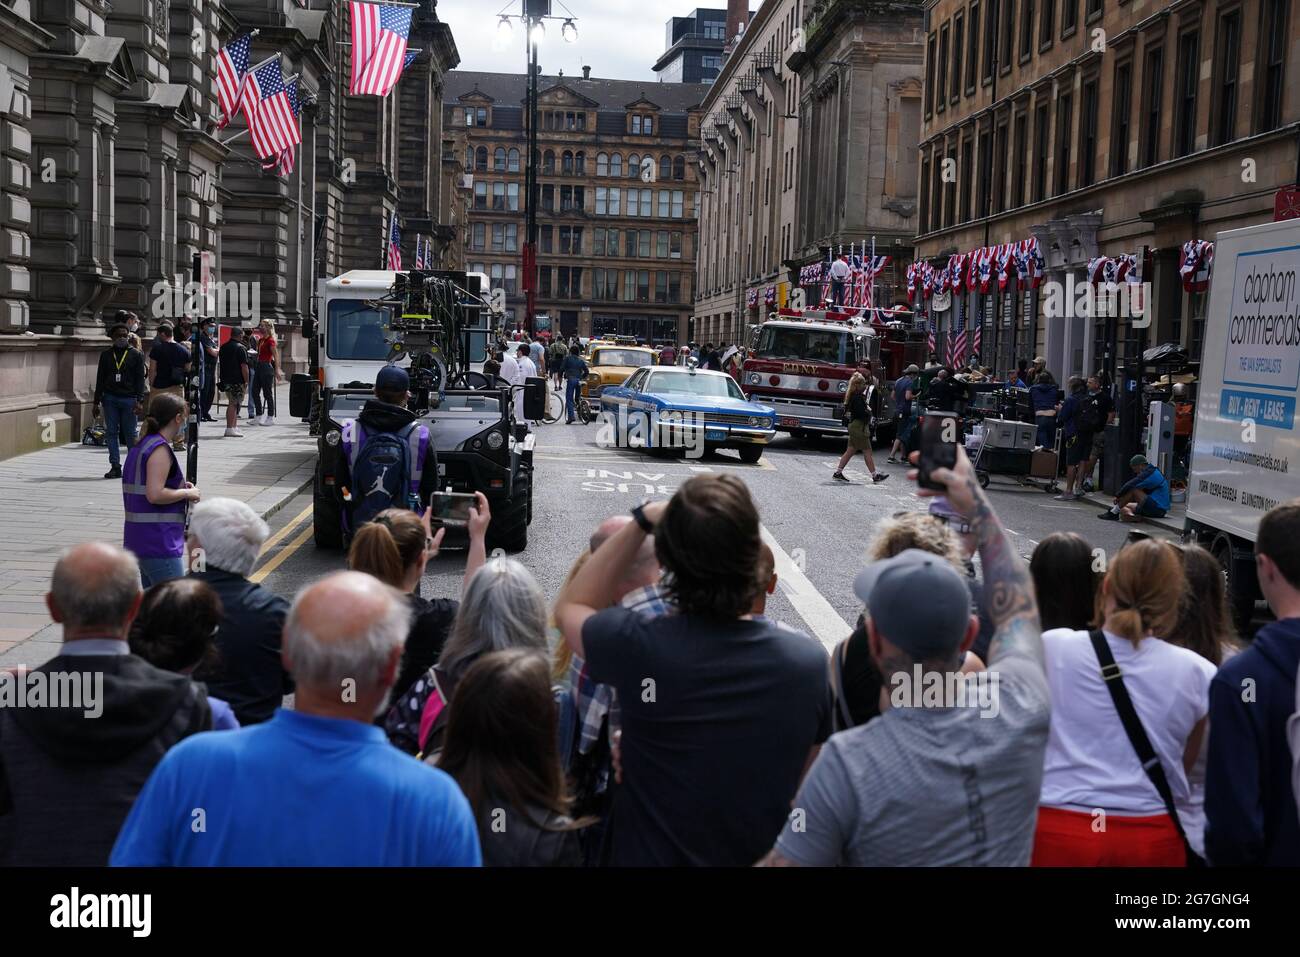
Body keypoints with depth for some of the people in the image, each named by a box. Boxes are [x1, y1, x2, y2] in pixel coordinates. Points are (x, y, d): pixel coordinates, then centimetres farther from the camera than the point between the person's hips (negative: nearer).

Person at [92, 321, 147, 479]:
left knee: (130, 433, -2)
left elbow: (140, 379, 2)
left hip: (128, 399, -3)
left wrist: (139, 400, -9)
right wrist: (97, 402, 9)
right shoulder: (106, 355, 12)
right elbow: (100, 379, 14)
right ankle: (115, 466, 4)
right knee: (111, 432, 0)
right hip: (110, 398, 3)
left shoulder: (135, 355, 6)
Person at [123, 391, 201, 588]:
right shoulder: (160, 449, -15)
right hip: (159, 543, -10)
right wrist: (186, 493, -10)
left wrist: (179, 489, 14)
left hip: (138, 540, 10)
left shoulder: (141, 446, 15)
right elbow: (155, 494, -24)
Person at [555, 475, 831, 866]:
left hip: (648, 855, -2)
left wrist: (641, 521, -11)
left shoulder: (639, 647, -27)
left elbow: (570, 608, -5)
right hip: (763, 857, 3)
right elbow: (802, 783, -4)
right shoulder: (809, 660, -19)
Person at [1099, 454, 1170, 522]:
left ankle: (1114, 513, -11)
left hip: (1156, 509, -11)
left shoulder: (1149, 473, -13)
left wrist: (1118, 496, -5)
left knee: (1132, 490, -18)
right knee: (1124, 507, 18)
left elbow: (1130, 485, -18)